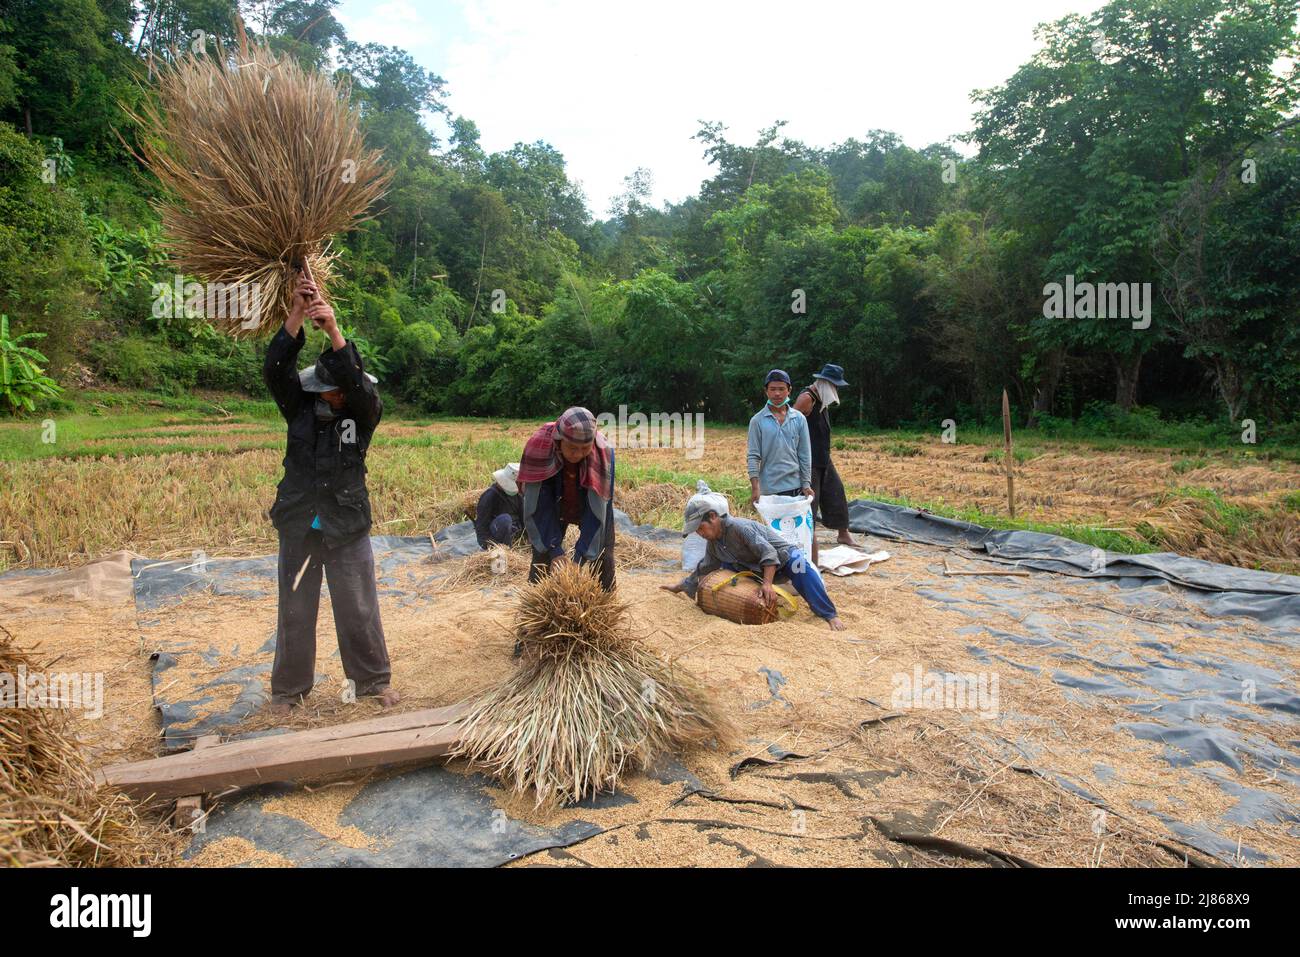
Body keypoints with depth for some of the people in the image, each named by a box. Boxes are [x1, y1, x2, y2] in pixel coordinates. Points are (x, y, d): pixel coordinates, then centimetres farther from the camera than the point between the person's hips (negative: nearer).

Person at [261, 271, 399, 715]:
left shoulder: (364, 412, -5)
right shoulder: (300, 408, -1)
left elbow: (358, 384, -26)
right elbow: (274, 370, -16)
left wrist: (334, 331, -37)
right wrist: (296, 315, -27)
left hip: (348, 527, -2)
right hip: (298, 526, 2)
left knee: (358, 611, 7)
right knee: (295, 612, 12)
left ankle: (374, 679, 25)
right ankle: (288, 688, 29)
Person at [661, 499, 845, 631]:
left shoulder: (739, 527, -28)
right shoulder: (712, 544, -1)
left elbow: (769, 553, -35)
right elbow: (703, 570, 14)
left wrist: (768, 584, -45)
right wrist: (679, 587, 15)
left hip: (782, 557, -9)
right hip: (758, 571, 9)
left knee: (799, 565, -41)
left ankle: (830, 615, -38)